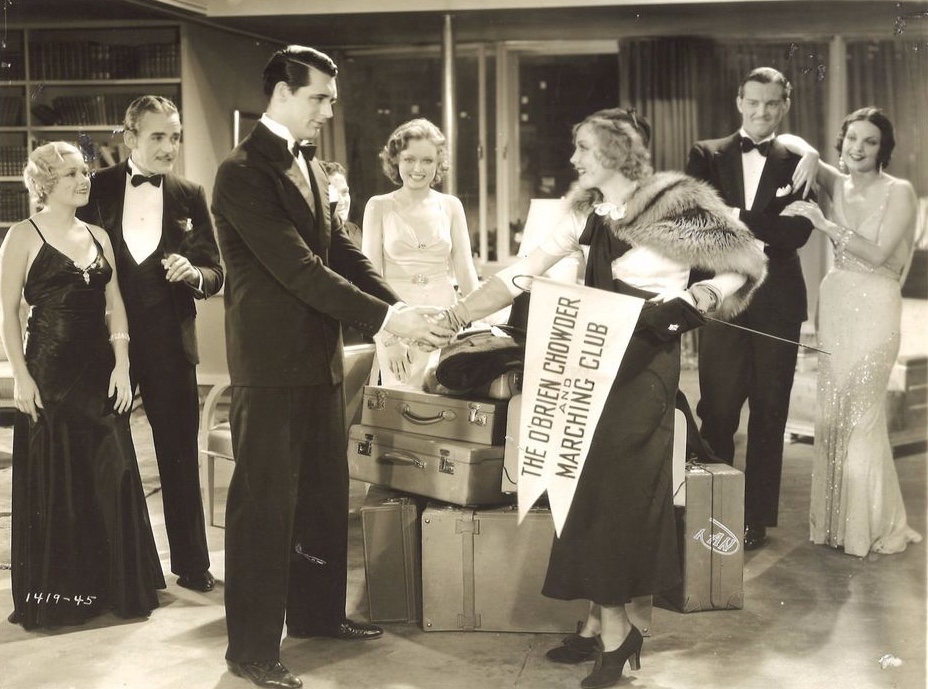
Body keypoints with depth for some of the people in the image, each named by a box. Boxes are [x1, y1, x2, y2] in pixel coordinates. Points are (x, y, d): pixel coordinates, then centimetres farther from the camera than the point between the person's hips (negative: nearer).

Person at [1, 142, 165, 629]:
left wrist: (122, 365, 0)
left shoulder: (99, 237, 12)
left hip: (100, 373, 5)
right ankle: (54, 596, 16)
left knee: (112, 479, 6)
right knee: (52, 484, 3)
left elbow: (115, 307, 10)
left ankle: (116, 587, 19)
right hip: (50, 374, -5)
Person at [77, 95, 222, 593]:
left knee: (180, 454, 6)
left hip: (169, 342, 0)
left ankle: (192, 564, 18)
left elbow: (216, 273, 3)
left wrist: (193, 273, -19)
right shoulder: (97, 189, 0)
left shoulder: (190, 197, 3)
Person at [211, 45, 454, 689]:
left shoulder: (311, 167, 12)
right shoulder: (243, 172, -15)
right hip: (271, 362, -8)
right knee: (265, 501, 1)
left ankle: (319, 612, 34)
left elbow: (342, 251, 9)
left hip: (320, 357, 8)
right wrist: (386, 319, -23)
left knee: (324, 491, 17)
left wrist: (401, 306, -6)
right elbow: (297, 268, -22)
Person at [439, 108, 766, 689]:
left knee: (616, 492, -2)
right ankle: (601, 622, 21)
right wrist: (457, 315, -2)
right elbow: (524, 271, 4)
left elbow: (745, 266, -7)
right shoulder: (590, 212, 7)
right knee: (590, 490, 9)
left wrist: (689, 299, -23)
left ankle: (613, 628, 11)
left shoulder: (674, 206, -11)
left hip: (643, 369, -6)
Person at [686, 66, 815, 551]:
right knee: (716, 410, 3)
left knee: (769, 414, 7)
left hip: (776, 303, 0)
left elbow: (798, 232, -8)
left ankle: (757, 518, 17)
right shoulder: (707, 156, 8)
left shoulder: (798, 162, 5)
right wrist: (763, 228, -17)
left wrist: (734, 219, -15)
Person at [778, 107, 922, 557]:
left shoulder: (898, 192, -6)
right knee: (831, 412, 8)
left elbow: (877, 254, -16)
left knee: (861, 412, -3)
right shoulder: (836, 183, 8)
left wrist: (825, 223, -19)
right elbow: (785, 140, 11)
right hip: (834, 301, 5)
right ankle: (834, 518, 19)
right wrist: (810, 155, -9)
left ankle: (872, 524, 10)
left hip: (874, 307, -5)